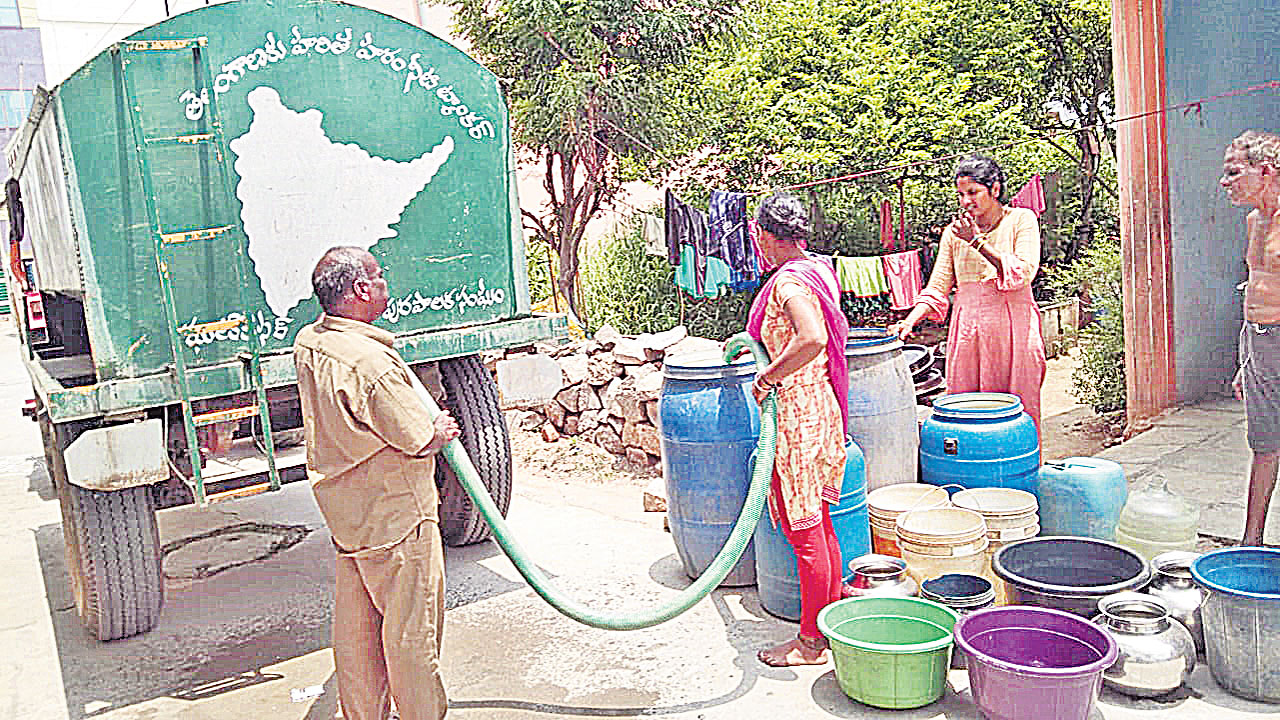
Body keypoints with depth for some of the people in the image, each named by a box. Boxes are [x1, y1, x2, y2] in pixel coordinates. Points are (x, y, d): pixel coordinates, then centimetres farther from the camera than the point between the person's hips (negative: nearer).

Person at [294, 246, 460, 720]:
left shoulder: (307, 344, 1)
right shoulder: (372, 363, -28)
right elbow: (419, 440, -20)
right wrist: (441, 431, 2)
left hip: (343, 509, 9)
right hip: (395, 512, -9)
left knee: (354, 622, 19)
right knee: (411, 624, 7)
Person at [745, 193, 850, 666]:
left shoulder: (788, 282, -19)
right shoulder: (819, 269, 11)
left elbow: (813, 339, -38)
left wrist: (767, 377, -25)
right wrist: (756, 341, 33)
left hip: (796, 412, -10)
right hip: (821, 408, 10)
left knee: (804, 531, 0)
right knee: (819, 525, 18)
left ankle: (811, 641, 12)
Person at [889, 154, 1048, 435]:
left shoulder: (1021, 220, 2)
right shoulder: (954, 232, 10)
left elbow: (1024, 273, -12)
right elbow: (937, 288, 8)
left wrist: (978, 241, -13)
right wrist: (909, 321, -8)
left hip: (1012, 330, -3)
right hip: (967, 333, 3)